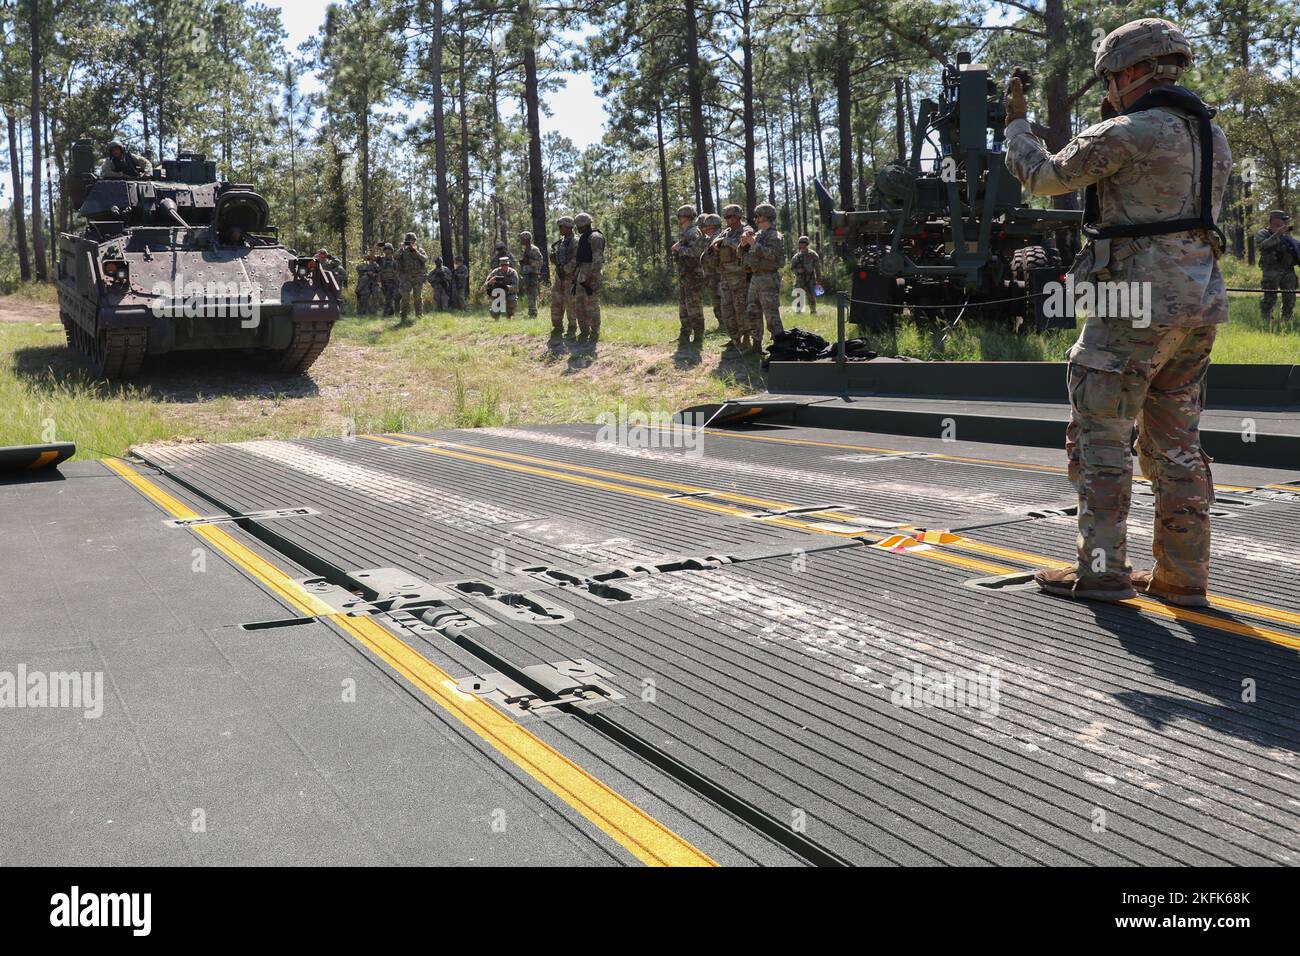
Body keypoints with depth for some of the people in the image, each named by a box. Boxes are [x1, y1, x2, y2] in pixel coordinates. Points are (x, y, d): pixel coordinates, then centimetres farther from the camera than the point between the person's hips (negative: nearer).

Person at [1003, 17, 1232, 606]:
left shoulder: (1125, 134, -10)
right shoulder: (1213, 138, 14)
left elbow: (1042, 177, 2)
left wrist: (1016, 121, 19)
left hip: (1136, 303, -8)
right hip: (1200, 300, 8)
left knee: (1100, 436, 1)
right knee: (1176, 442, 11)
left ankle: (1101, 569, 3)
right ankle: (1183, 576, 14)